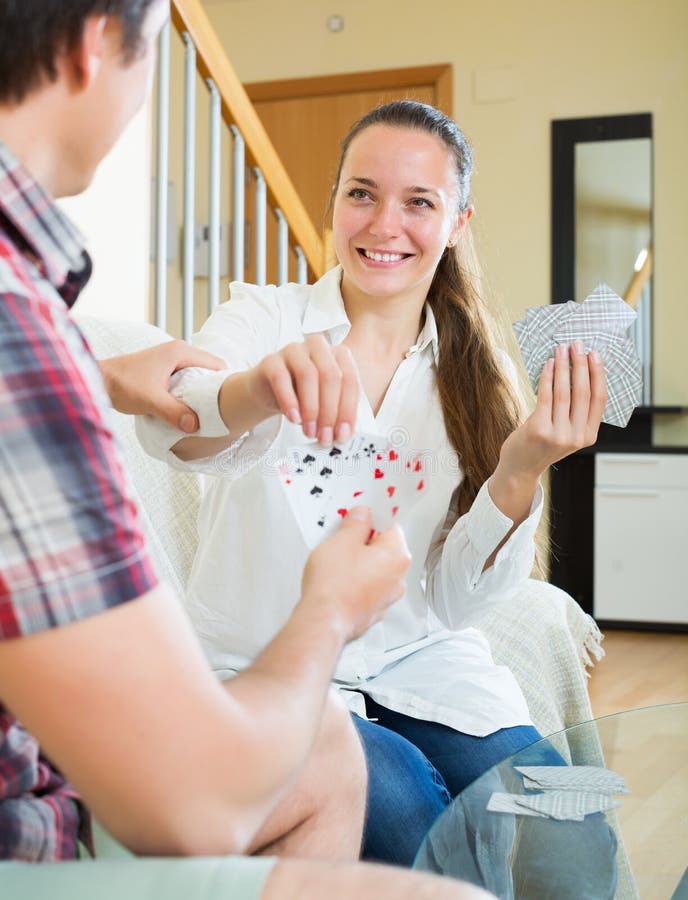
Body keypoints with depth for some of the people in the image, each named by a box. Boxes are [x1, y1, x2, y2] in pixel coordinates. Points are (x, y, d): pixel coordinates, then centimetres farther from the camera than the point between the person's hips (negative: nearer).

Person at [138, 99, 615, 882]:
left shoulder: (475, 378, 3)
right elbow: (169, 428, -30)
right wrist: (261, 387, -53)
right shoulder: (263, 318, -5)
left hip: (421, 666, 3)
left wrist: (520, 473, -22)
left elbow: (456, 601, -4)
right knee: (401, 805, -28)